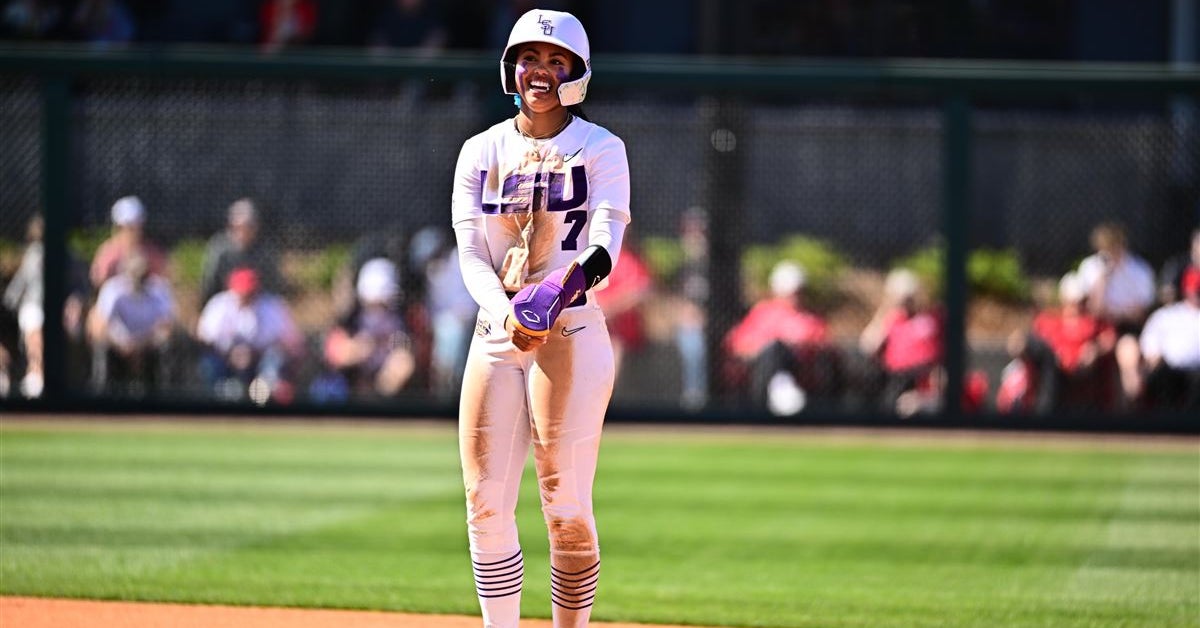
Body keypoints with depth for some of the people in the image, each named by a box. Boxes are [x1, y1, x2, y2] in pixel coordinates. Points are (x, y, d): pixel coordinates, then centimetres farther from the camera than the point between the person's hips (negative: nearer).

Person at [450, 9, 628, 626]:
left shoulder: (600, 148, 1)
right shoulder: (481, 151, 10)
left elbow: (606, 240, -12)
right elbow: (470, 254, 2)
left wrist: (584, 271, -37)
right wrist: (506, 311, -19)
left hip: (573, 336, -3)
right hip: (495, 337, 4)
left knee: (566, 507, -8)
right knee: (487, 506, -1)